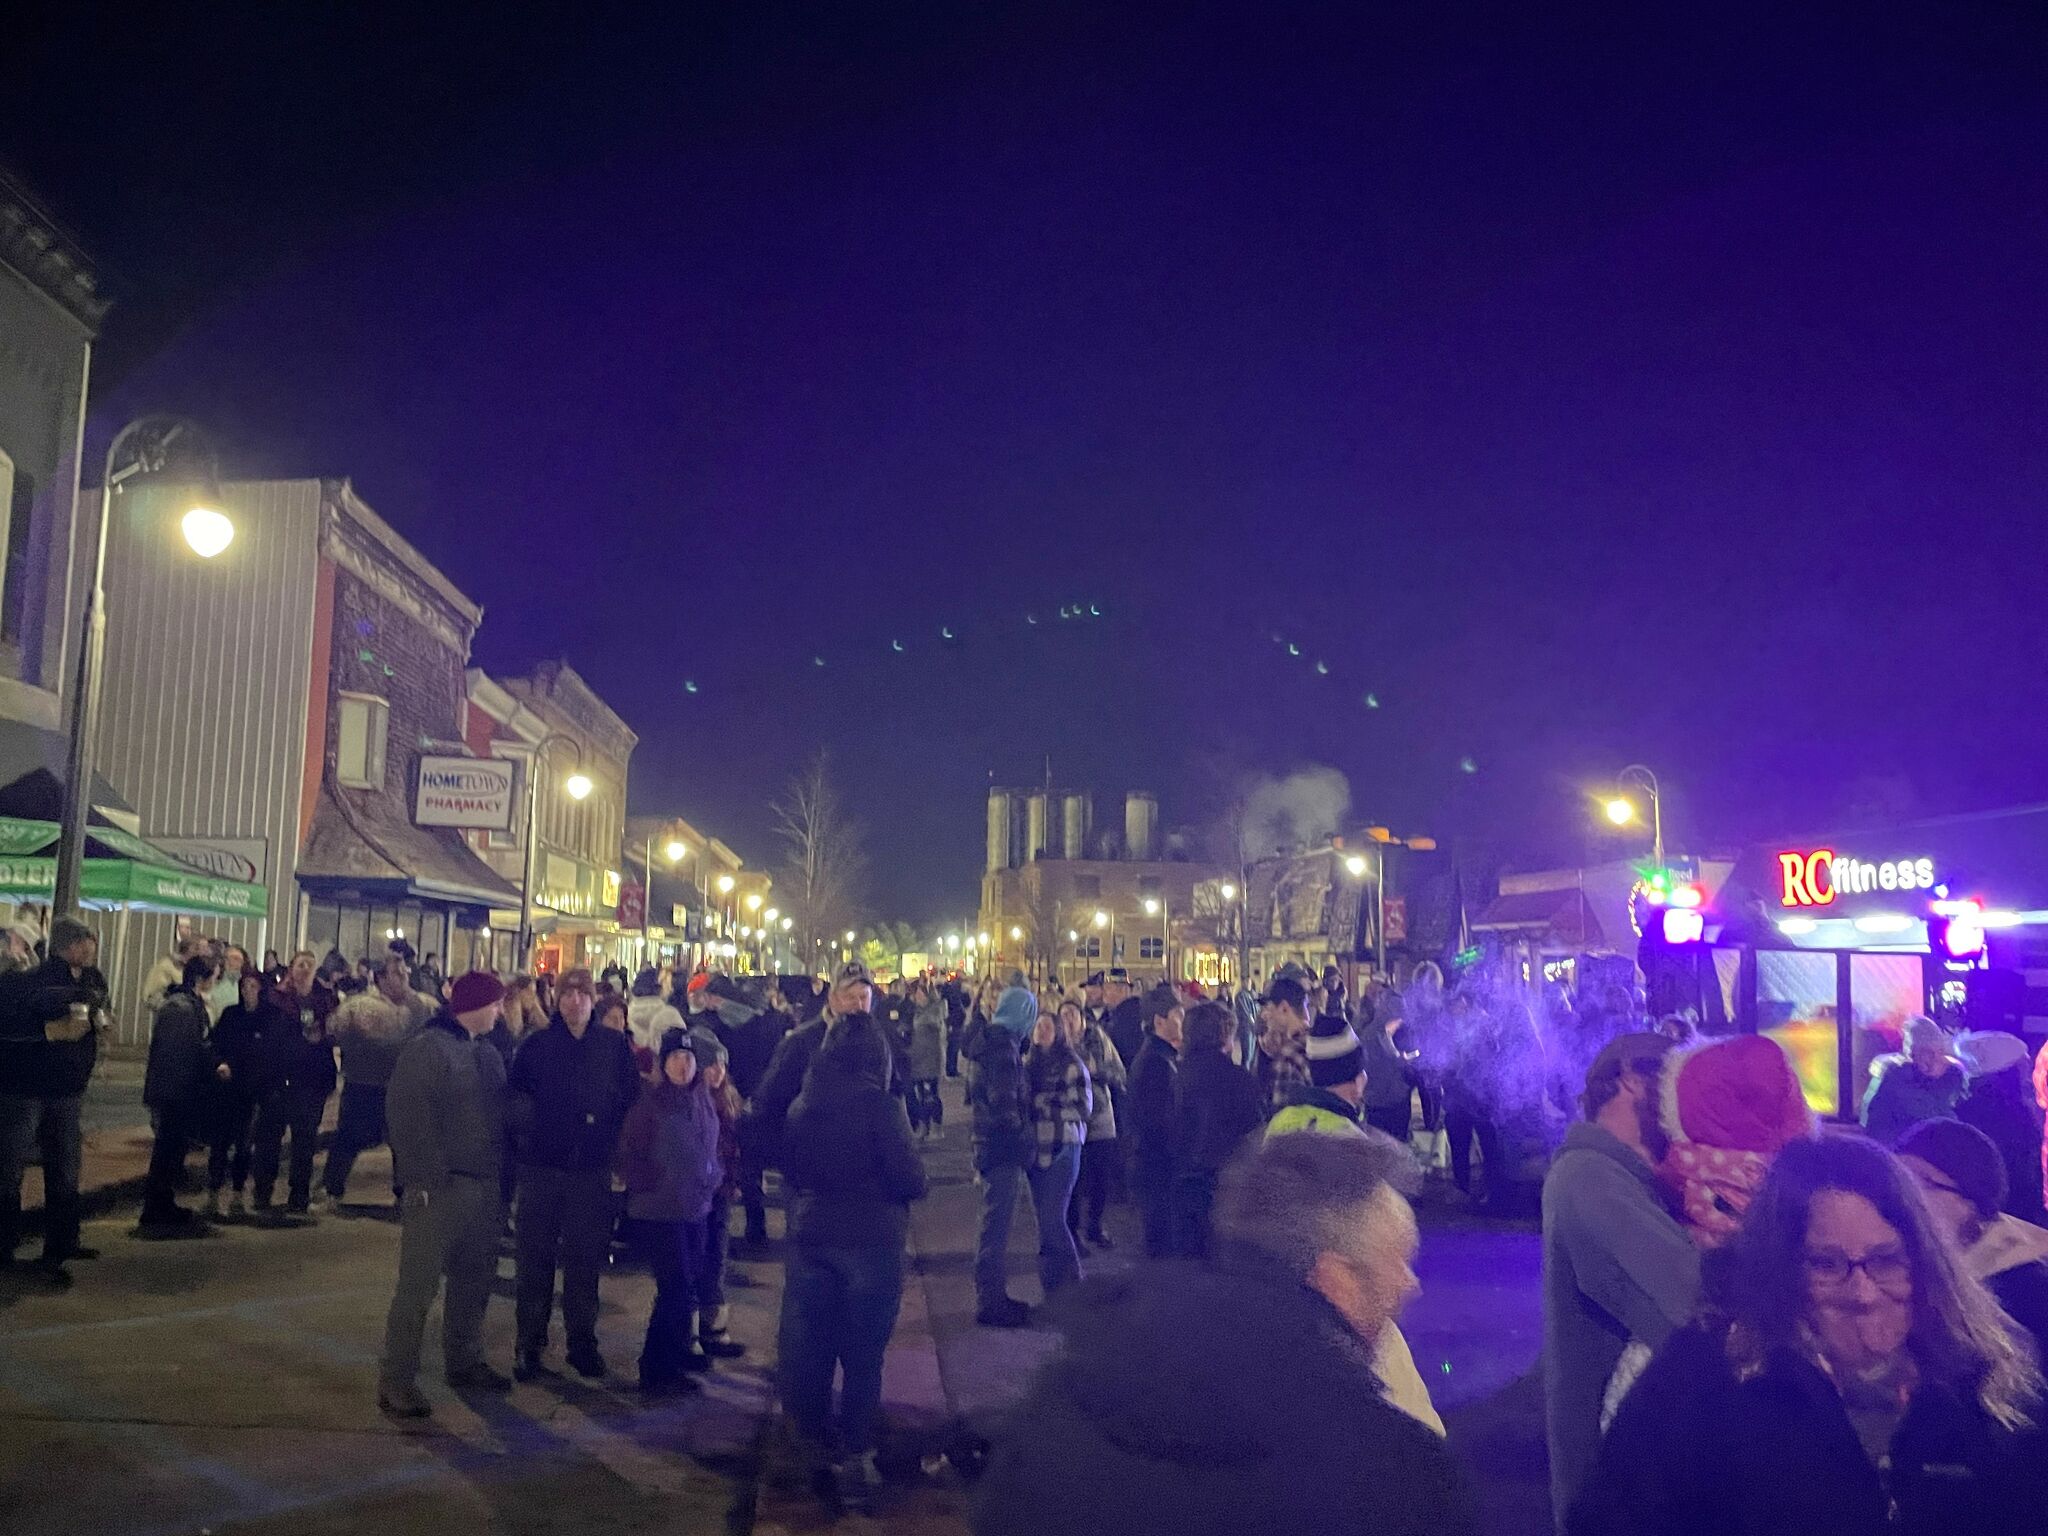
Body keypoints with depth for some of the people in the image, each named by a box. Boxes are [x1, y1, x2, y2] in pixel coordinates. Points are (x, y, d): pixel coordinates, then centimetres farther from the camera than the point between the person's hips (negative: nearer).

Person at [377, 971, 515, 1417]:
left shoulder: (488, 1052, 13)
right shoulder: (427, 1048, -10)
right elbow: (405, 1112, -16)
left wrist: (502, 1172, 9)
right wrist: (423, 1178, -20)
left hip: (484, 1183, 8)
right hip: (441, 1184, -8)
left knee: (474, 1279, 17)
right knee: (419, 1283, -4)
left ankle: (465, 1362, 30)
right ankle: (396, 1380, 3)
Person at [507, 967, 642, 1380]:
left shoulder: (615, 1046, 3)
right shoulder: (535, 1045, 3)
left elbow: (631, 1098, 3)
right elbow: (515, 1097, 2)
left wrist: (608, 1132, -8)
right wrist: (526, 1133, -11)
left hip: (592, 1168, 0)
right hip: (541, 1165, 0)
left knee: (585, 1259, 7)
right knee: (536, 1259, 4)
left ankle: (582, 1341, 19)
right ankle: (529, 1343, 15)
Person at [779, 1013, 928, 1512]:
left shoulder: (804, 1103, 2)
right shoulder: (880, 1104, -13)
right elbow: (911, 1179, -15)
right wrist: (912, 1183, 6)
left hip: (811, 1237, 4)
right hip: (870, 1241, -4)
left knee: (808, 1351, 12)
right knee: (862, 1357, 7)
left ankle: (818, 1454, 21)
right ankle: (854, 1462, 11)